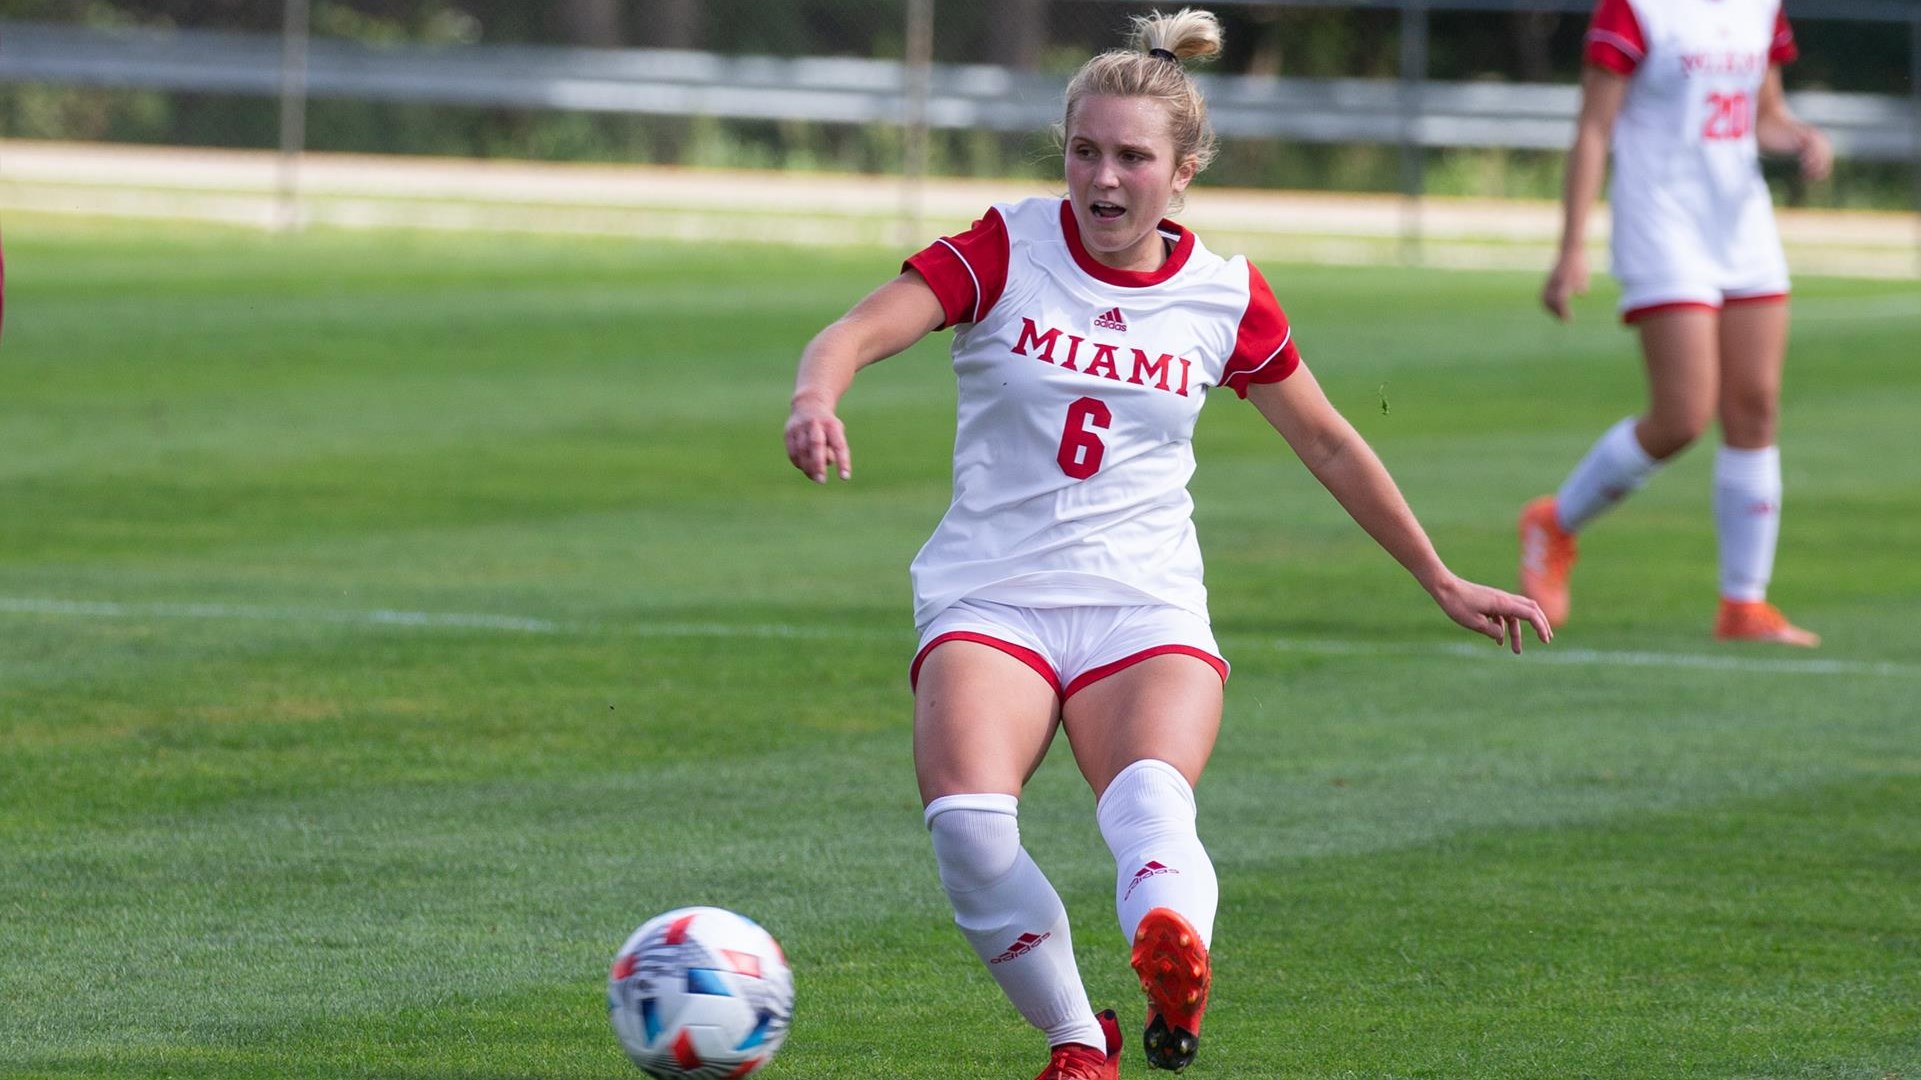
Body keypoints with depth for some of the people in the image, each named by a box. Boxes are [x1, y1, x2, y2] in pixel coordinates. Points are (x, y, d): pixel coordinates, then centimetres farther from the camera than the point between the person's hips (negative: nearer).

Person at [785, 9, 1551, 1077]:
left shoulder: (1225, 299, 6)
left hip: (1147, 609, 1)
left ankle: (1177, 975, -61)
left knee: (1151, 800, -32)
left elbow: (1328, 444, 20)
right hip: (989, 599, 0)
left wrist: (1444, 582, 26)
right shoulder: (1007, 250, 0)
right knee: (967, 822, -28)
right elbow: (856, 333, -13)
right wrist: (815, 402, -38)